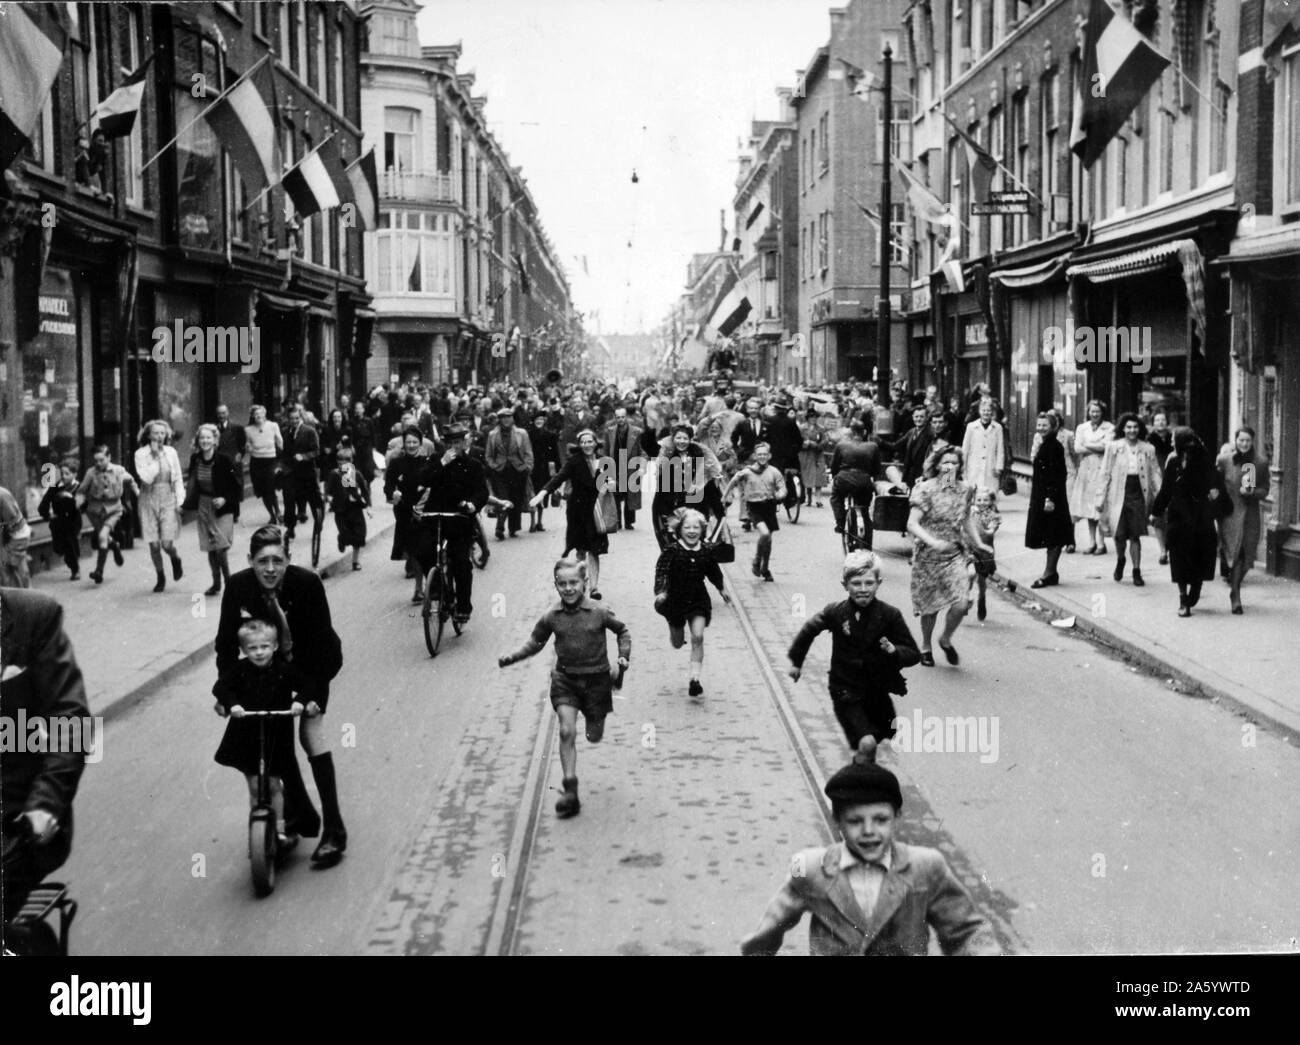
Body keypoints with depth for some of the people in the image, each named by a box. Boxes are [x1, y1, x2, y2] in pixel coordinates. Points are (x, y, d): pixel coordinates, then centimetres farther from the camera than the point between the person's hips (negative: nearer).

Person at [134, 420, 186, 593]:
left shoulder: (171, 452, 3)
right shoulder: (141, 454, -4)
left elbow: (178, 479, 9)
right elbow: (147, 478, -16)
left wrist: (180, 499, 0)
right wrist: (155, 457, -15)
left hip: (168, 501, 0)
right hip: (149, 501, 0)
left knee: (167, 543, -10)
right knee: (154, 544, 2)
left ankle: (175, 559, 24)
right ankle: (160, 577, 20)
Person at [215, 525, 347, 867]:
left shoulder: (307, 584, -29)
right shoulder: (238, 587, -22)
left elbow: (323, 642, -24)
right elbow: (227, 643, -13)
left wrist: (316, 694, -30)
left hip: (308, 669, -3)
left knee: (312, 733, -12)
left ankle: (334, 831, -8)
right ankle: (301, 815, 24)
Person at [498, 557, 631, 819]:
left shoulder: (600, 613, -11)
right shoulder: (551, 617, -6)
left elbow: (623, 631, 5)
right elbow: (536, 642, 7)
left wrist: (623, 656, -7)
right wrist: (513, 657, -7)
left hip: (596, 679, 0)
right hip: (564, 680, 0)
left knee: (594, 737, 12)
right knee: (566, 731, -14)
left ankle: (595, 717, 52)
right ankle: (570, 792, -9)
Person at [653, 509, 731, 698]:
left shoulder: (706, 552, -3)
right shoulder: (672, 551, -15)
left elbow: (714, 572, 15)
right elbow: (661, 571, -26)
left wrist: (721, 589, 28)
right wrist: (660, 591, -43)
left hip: (698, 599, 1)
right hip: (675, 599, -1)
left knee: (698, 637, -15)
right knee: (677, 643, 14)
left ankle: (695, 679, -11)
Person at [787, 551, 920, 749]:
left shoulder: (890, 615, -12)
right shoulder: (835, 612, -12)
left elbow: (914, 654, -8)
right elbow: (809, 630, 7)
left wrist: (894, 651, -29)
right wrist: (796, 662, 17)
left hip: (877, 689, 2)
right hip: (845, 692, -2)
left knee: (889, 732, 20)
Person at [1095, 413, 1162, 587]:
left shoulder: (1148, 449, 5)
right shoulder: (1114, 447, 1)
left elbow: (1155, 473, 7)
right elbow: (1105, 473, 2)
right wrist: (1100, 498, -1)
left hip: (1139, 495, 1)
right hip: (1119, 494, -1)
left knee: (1135, 535, 0)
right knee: (1119, 534, 0)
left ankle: (1136, 571, 10)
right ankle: (1120, 560, 30)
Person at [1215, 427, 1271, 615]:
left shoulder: (1261, 463, 4)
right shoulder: (1224, 460, 0)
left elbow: (1265, 490, 6)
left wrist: (1252, 492, -13)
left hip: (1250, 515, 2)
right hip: (1230, 513, -2)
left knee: (1245, 557, 6)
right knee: (1235, 555, -11)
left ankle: (1234, 589, 31)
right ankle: (1236, 597, -4)